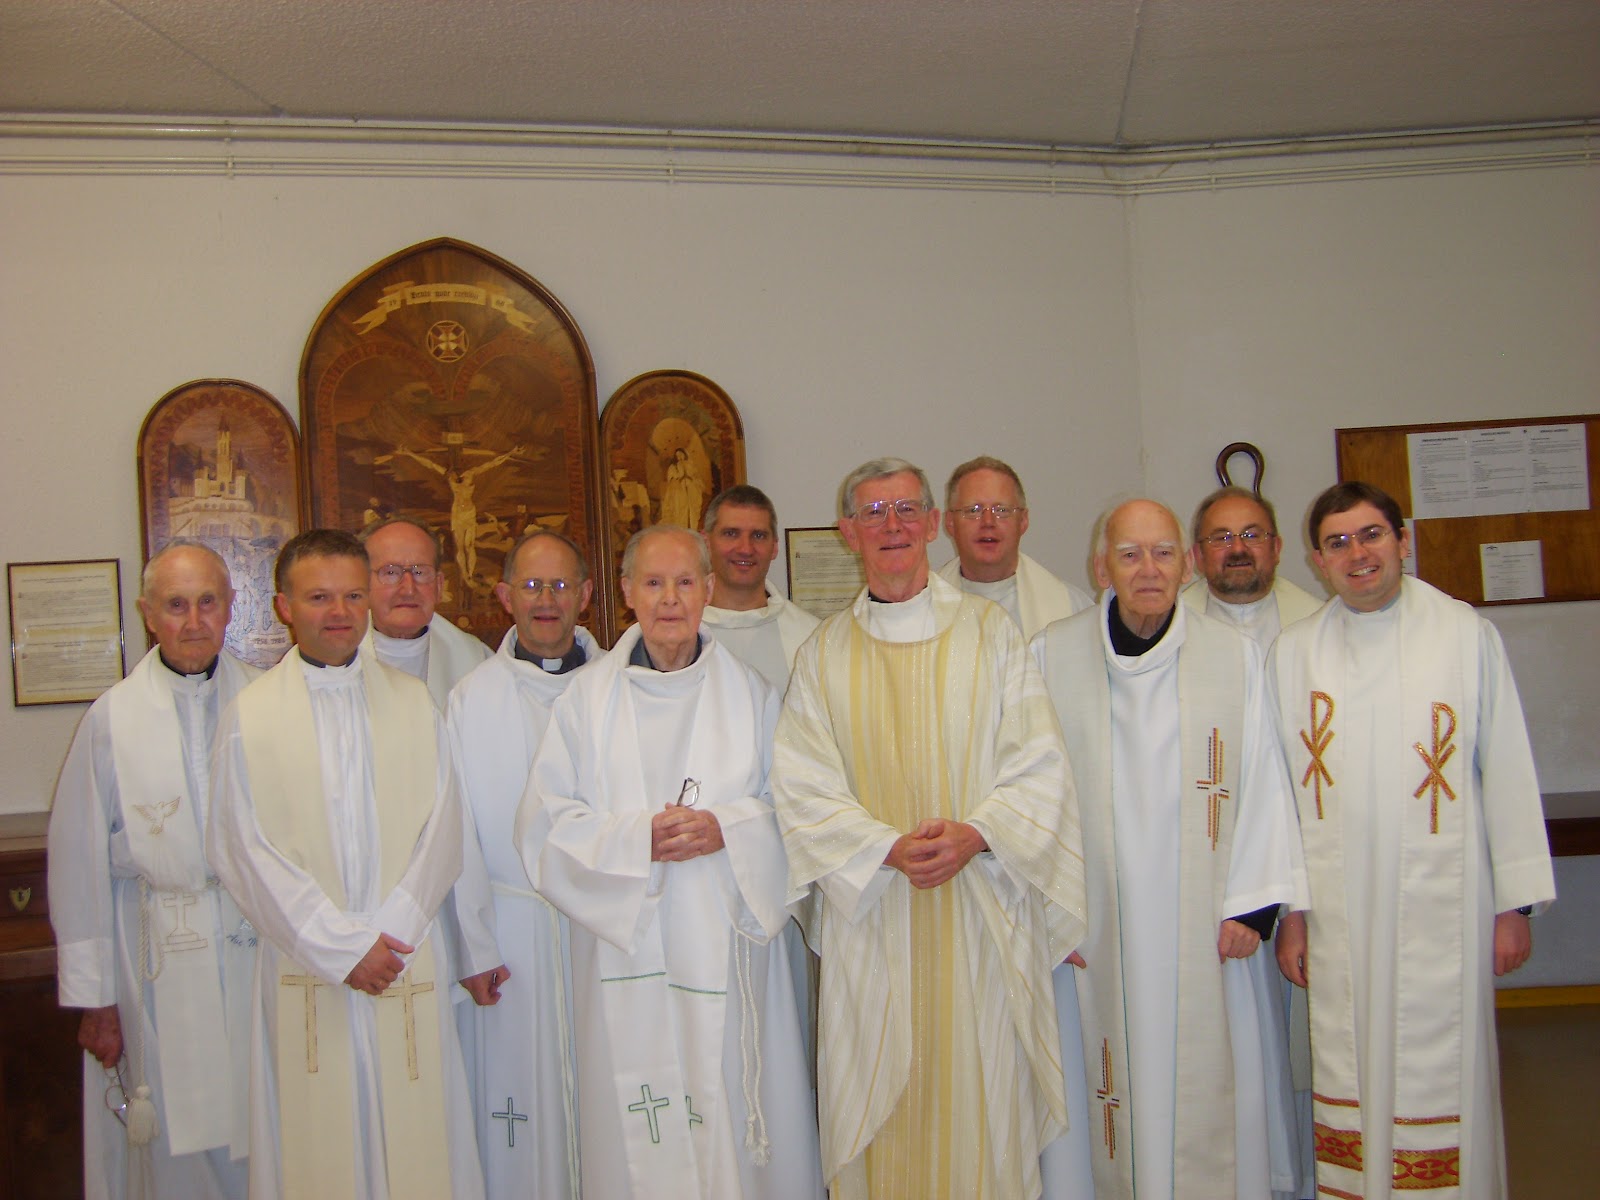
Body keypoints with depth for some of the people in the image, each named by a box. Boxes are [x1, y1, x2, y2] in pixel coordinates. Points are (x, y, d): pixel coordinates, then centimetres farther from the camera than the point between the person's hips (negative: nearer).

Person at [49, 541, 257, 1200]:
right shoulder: (114, 718, -3)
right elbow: (81, 861, -1)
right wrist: (93, 995, 0)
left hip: (263, 949, 1)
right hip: (165, 966, -1)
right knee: (178, 1144, 7)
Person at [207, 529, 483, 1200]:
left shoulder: (414, 704, 7)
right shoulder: (249, 715, 1)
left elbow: (440, 830, 3)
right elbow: (244, 851, -4)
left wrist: (390, 935, -9)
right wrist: (342, 947, -9)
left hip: (406, 963, 2)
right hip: (303, 966, -1)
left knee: (416, 1140, 4)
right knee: (317, 1142, 3)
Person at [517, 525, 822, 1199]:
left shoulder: (749, 694, 6)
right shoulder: (586, 700, 3)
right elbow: (545, 826, 0)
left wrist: (727, 827, -13)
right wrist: (637, 836, -15)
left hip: (729, 948, 1)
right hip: (627, 953, 0)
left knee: (742, 1125, 4)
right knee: (640, 1142, 2)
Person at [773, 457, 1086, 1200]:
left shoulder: (989, 631, 5)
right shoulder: (823, 653, 6)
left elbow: (1038, 764, 0)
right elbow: (804, 787, -1)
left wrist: (974, 834, -16)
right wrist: (889, 847, -15)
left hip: (982, 913, 0)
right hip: (871, 919, 1)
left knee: (983, 1106, 5)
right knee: (880, 1107, 6)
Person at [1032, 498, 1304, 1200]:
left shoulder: (1233, 656, 0)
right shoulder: (1053, 656, -1)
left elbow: (1261, 787, 1)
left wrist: (1252, 904, -4)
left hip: (1208, 934, 0)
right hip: (1102, 932, 0)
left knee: (1212, 1097, 8)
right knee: (1122, 1095, 8)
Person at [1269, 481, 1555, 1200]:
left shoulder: (1465, 634, 0)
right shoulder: (1294, 652, 4)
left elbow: (1506, 771, 1)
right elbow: (1280, 787, 6)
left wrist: (1514, 903, 0)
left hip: (1442, 905, -2)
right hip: (1339, 915, 2)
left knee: (1441, 1079, 2)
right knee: (1348, 1081, 9)